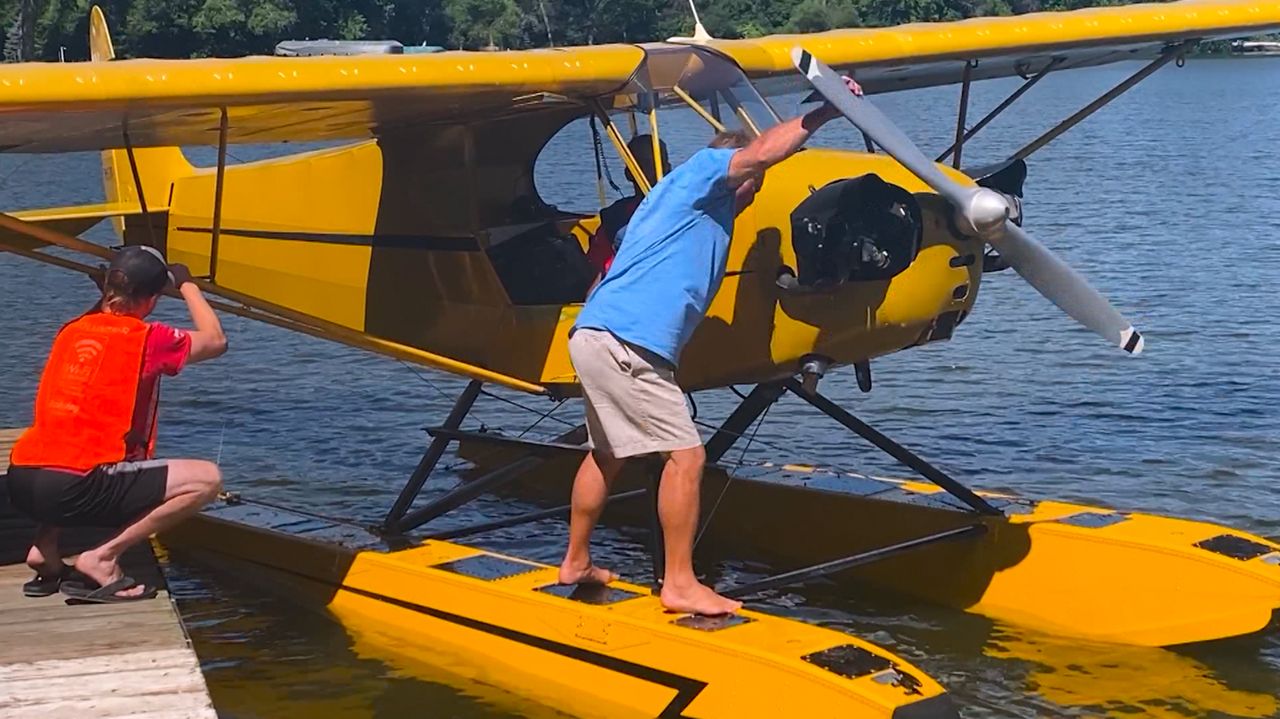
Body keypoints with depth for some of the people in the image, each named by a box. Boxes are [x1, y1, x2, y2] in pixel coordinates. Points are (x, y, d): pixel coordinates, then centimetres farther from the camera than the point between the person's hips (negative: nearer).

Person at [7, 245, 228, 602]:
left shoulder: (70, 330, 17)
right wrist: (185, 282, 29)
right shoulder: (146, 338, 0)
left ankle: (45, 549, 20)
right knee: (206, 478, -2)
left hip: (21, 483, 7)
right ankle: (102, 558, -7)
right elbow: (215, 341, 16)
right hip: (75, 489, -7)